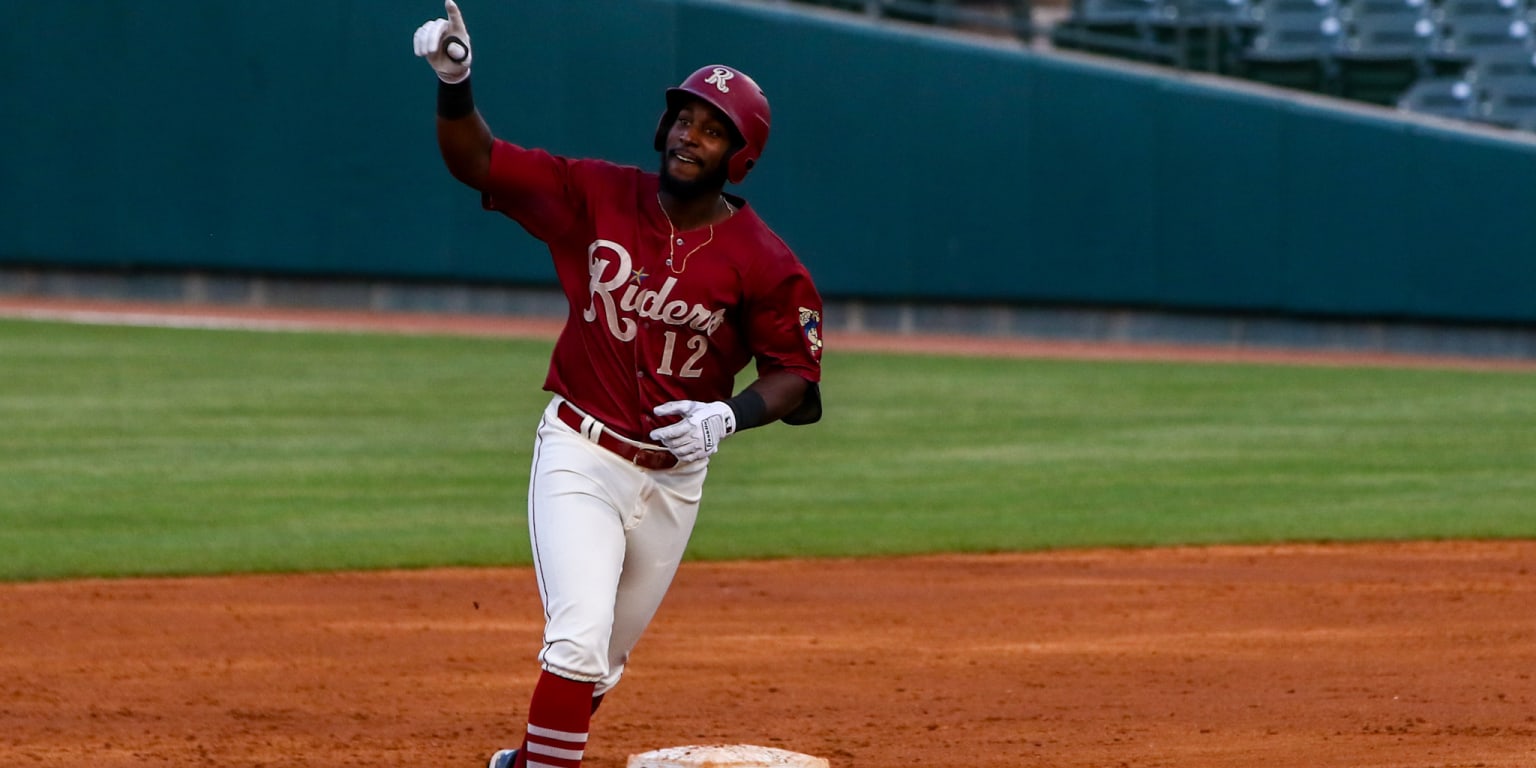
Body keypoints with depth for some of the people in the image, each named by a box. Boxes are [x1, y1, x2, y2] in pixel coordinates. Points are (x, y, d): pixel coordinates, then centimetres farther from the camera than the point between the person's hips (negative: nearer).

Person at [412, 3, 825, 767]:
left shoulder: (764, 264, -9)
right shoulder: (597, 196, -5)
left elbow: (793, 376, -5)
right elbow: (475, 160, -4)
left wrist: (729, 415, -25)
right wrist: (454, 84, -23)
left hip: (673, 474, 2)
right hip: (581, 454, -2)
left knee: (600, 661, 15)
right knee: (579, 639, -19)